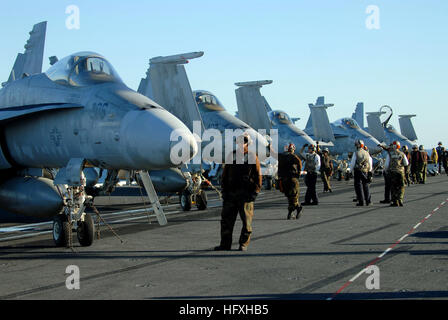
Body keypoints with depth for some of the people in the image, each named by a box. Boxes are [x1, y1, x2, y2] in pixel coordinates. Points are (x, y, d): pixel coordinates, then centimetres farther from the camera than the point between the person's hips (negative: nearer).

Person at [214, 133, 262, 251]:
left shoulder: (253, 158, 2)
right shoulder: (231, 156, 11)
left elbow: (258, 176, 1)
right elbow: (224, 174, 15)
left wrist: (254, 192, -7)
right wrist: (224, 190, 7)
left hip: (246, 193, -3)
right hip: (231, 193, 3)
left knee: (246, 220, -1)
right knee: (226, 219, 3)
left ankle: (243, 244, 10)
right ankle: (225, 244, 10)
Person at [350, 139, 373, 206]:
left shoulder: (356, 153, -7)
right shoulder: (367, 153, 6)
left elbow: (352, 163, -6)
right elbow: (370, 163, 10)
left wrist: (351, 171, 8)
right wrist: (369, 171, 19)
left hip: (358, 171, -4)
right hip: (366, 172, 4)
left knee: (358, 186, 1)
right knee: (365, 186, 14)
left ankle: (361, 201, -4)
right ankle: (368, 200, 7)